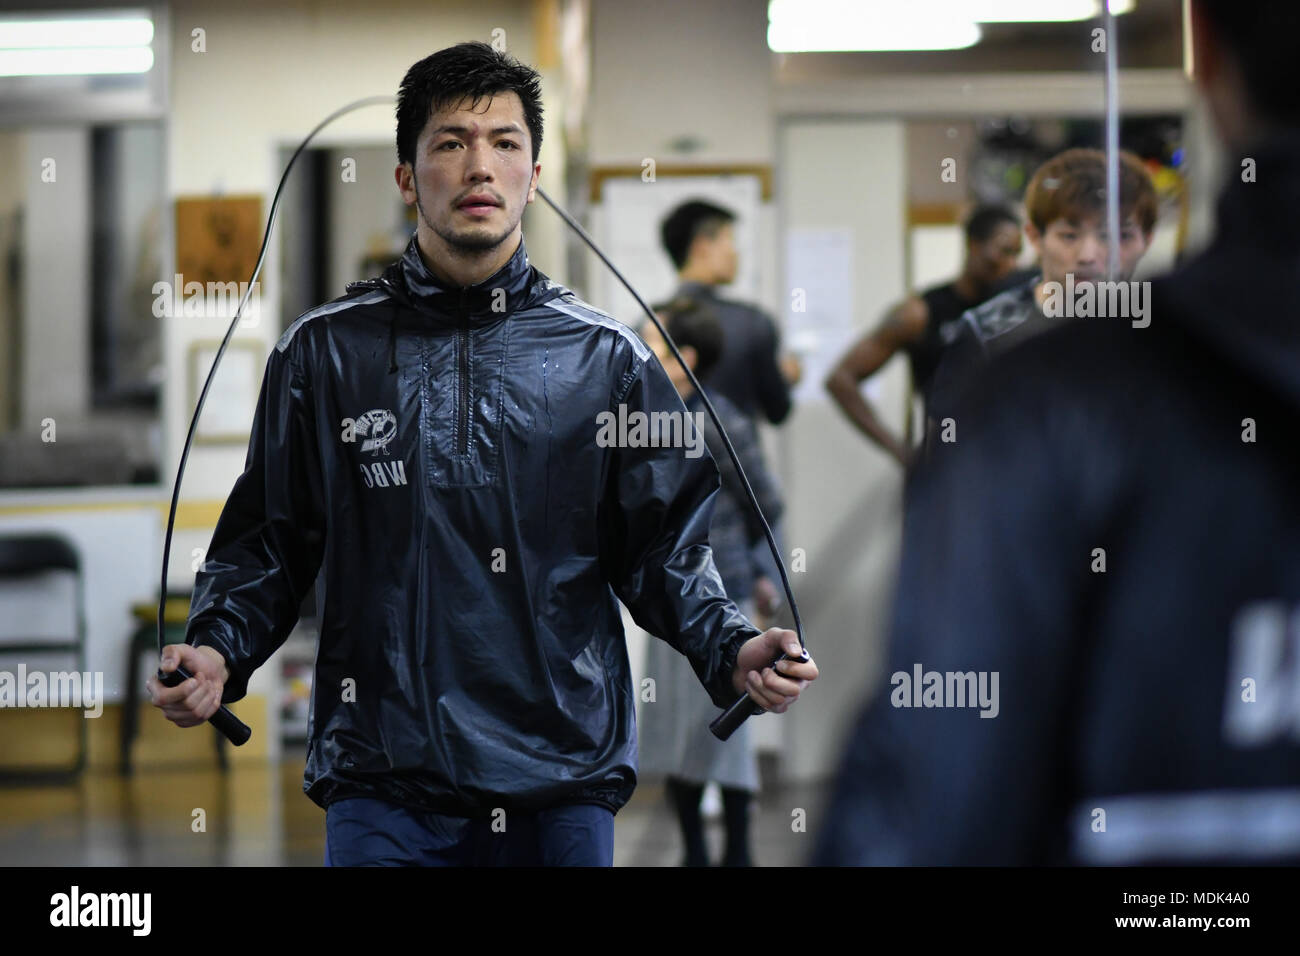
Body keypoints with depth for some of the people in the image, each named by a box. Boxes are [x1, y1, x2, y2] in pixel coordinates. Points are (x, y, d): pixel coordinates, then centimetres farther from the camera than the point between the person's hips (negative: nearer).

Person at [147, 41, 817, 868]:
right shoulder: (324, 352, 7)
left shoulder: (608, 357, 8)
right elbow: (268, 543, 9)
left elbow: (665, 550, 10)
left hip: (566, 785, 1)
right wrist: (216, 652, -8)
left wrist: (733, 650, -7)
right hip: (385, 784, -1)